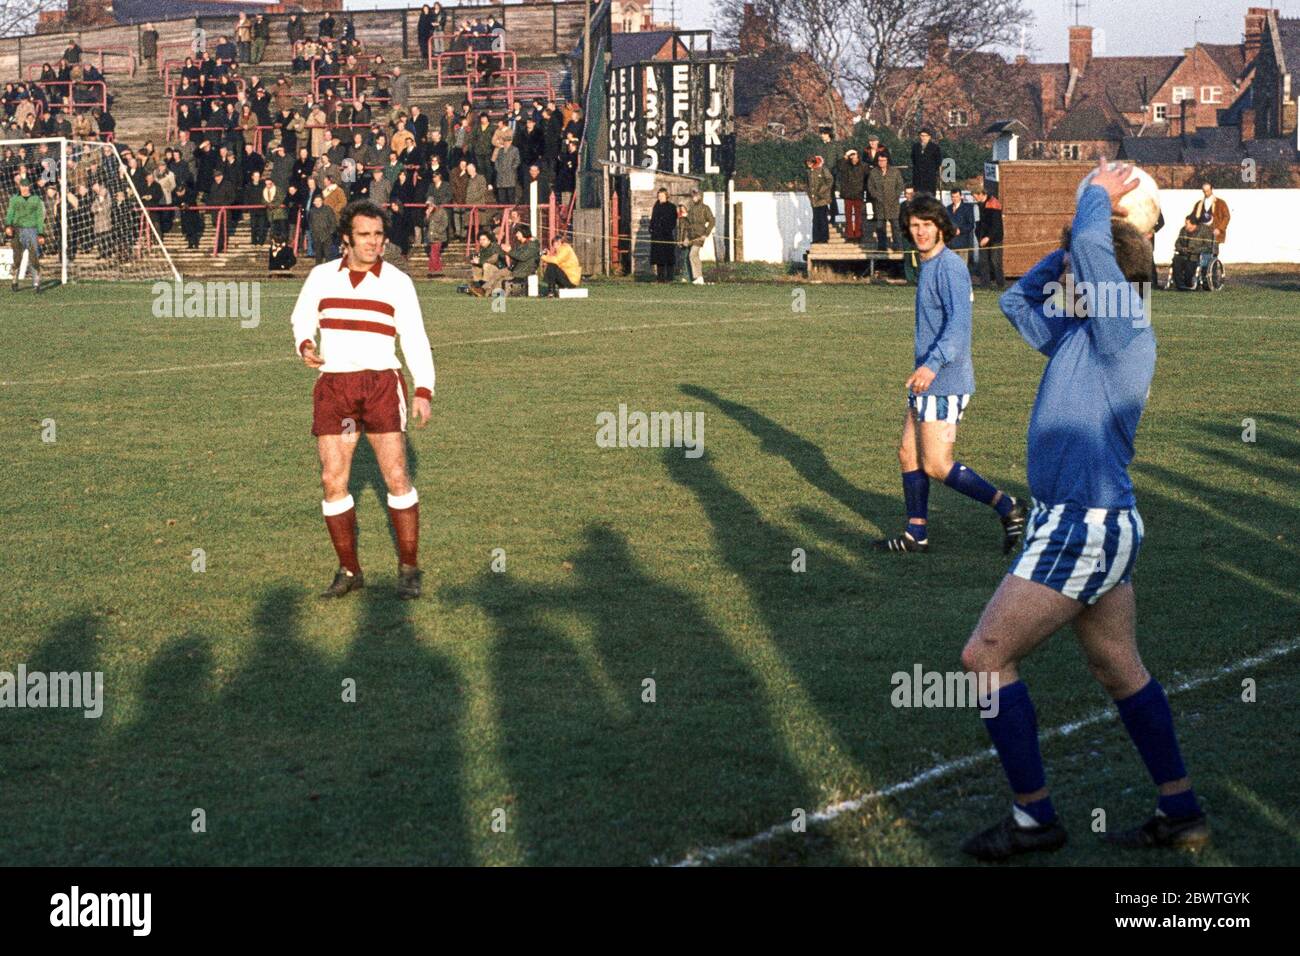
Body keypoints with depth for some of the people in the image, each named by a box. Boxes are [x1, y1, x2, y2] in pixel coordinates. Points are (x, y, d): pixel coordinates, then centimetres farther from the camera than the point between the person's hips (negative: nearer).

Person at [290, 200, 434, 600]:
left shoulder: (397, 281, 3)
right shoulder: (321, 276, 8)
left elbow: (415, 339, 3)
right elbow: (301, 319, 22)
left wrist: (423, 390, -8)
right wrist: (305, 346, -1)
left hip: (382, 383, -2)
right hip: (333, 385, 2)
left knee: (397, 477, -8)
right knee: (332, 481, -2)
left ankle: (409, 570, 2)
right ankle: (349, 571, 10)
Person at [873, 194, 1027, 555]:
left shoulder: (949, 267, -16)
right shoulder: (929, 266, 15)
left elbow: (958, 323, -28)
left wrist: (932, 365, -40)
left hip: (944, 383, -10)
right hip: (928, 380, 10)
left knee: (936, 466, -8)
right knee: (908, 453, 12)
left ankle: (1009, 509, -2)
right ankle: (916, 534, 19)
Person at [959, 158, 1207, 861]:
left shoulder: (1124, 331, -14)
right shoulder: (1076, 335, 12)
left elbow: (1092, 242, -25)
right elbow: (1018, 300, 27)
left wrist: (1098, 195, -6)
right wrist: (1073, 244, 17)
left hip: (1084, 529, -10)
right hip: (1097, 526, 10)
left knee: (986, 656, -5)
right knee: (1120, 672, 16)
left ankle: (1033, 817, 1)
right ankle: (1181, 814, 24)